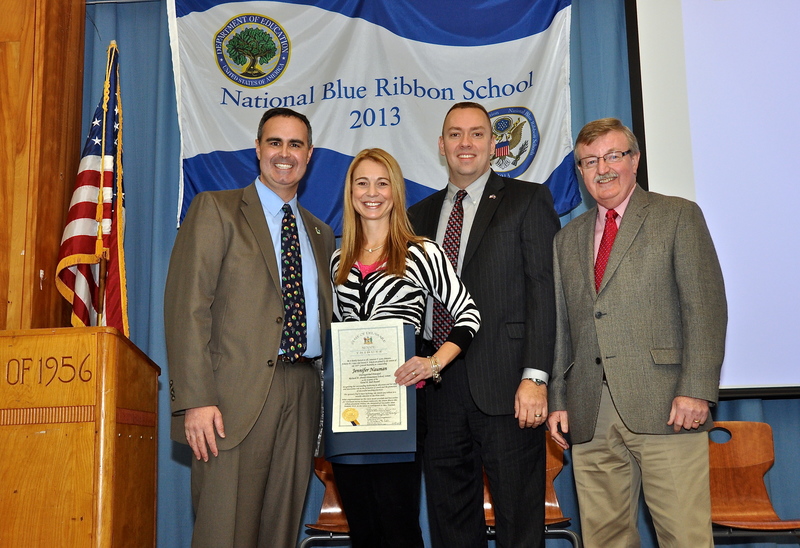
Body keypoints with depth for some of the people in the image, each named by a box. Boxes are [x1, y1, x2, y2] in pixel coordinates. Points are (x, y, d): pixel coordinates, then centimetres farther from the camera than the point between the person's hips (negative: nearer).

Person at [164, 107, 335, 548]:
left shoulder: (320, 234, 20)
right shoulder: (215, 209, 3)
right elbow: (187, 306, -7)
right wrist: (196, 399, -15)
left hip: (302, 395, 5)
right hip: (238, 393, -5)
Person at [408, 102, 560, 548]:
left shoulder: (528, 201, 3)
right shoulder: (422, 215, 17)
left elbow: (544, 291, -6)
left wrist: (536, 376, -15)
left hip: (505, 388, -4)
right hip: (438, 391, 5)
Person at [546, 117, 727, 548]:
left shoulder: (679, 216, 7)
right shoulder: (567, 239, 20)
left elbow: (706, 308, -3)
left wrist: (696, 390, -13)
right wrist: (557, 400, 9)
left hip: (665, 409, -4)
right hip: (589, 417, 4)